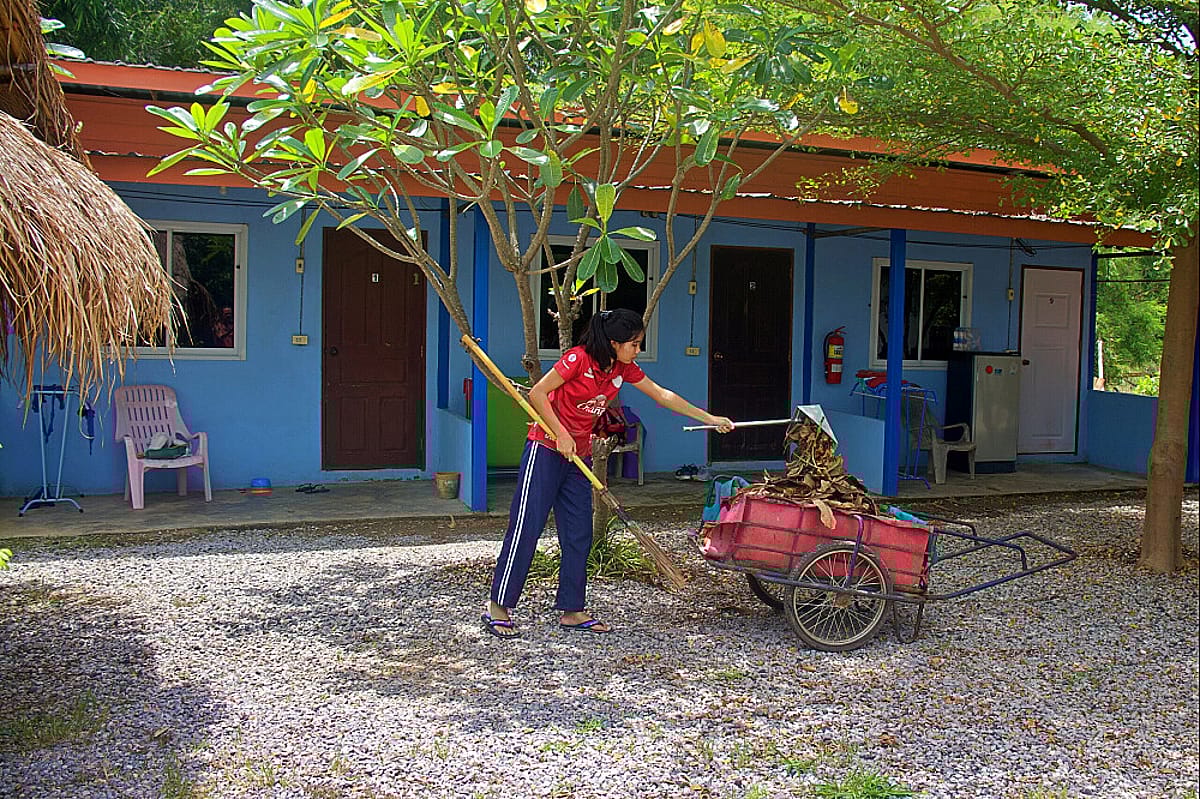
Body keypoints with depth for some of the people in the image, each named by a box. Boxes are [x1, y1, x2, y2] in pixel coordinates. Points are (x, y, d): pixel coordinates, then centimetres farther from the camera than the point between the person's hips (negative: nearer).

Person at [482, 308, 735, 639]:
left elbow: (663, 395, 11)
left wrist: (711, 419, 11)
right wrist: (561, 435, -17)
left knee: (579, 534, 6)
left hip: (579, 456, 7)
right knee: (526, 527, -6)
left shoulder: (624, 369, 4)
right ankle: (498, 607, 2)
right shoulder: (579, 358, -18)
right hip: (546, 449, -7)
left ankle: (572, 611, 15)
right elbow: (537, 394, -17)